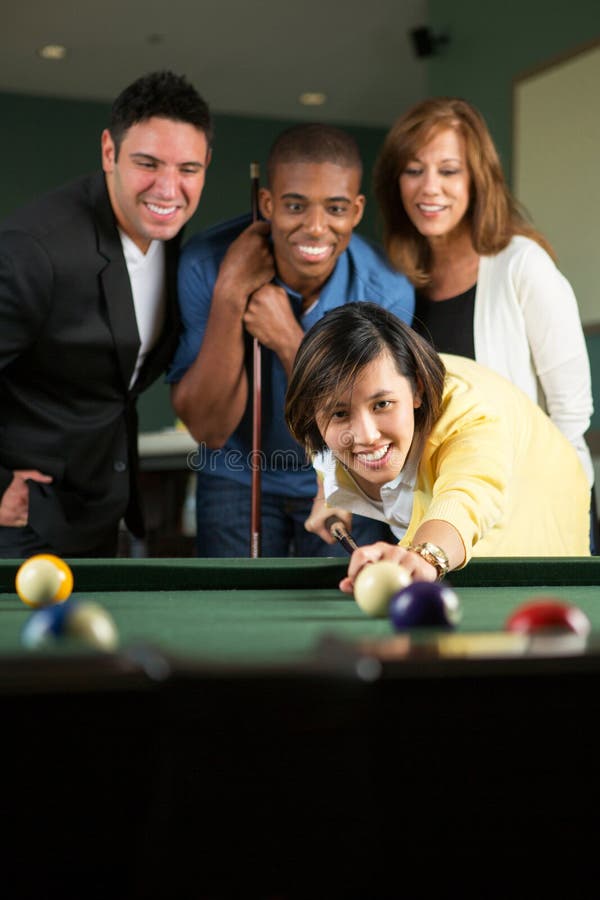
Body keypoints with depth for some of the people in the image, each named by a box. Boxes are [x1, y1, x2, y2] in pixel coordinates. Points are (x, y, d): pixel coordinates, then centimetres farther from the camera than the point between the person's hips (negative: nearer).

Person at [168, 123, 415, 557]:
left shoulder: (387, 293, -22)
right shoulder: (206, 264, -21)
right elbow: (210, 430, -21)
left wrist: (289, 341, -32)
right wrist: (229, 296, -32)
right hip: (238, 478, 0)